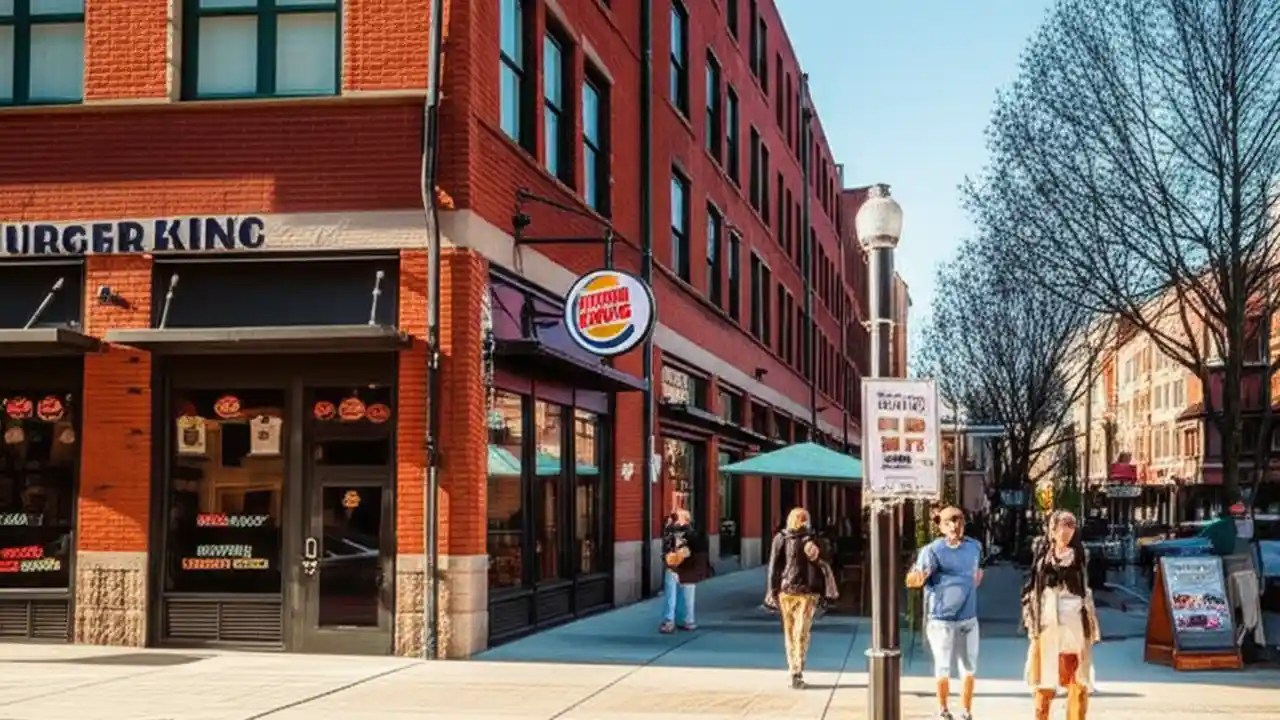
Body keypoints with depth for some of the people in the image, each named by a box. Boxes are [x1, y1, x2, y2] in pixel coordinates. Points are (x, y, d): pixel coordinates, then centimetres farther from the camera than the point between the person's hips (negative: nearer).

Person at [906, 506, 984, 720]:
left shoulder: (975, 546, 0)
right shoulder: (932, 550, -17)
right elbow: (914, 579, -28)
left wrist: (977, 578, 7)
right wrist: (916, 579, -48)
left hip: (969, 617, 5)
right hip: (941, 619, -5)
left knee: (970, 668, 13)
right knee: (943, 667, 5)